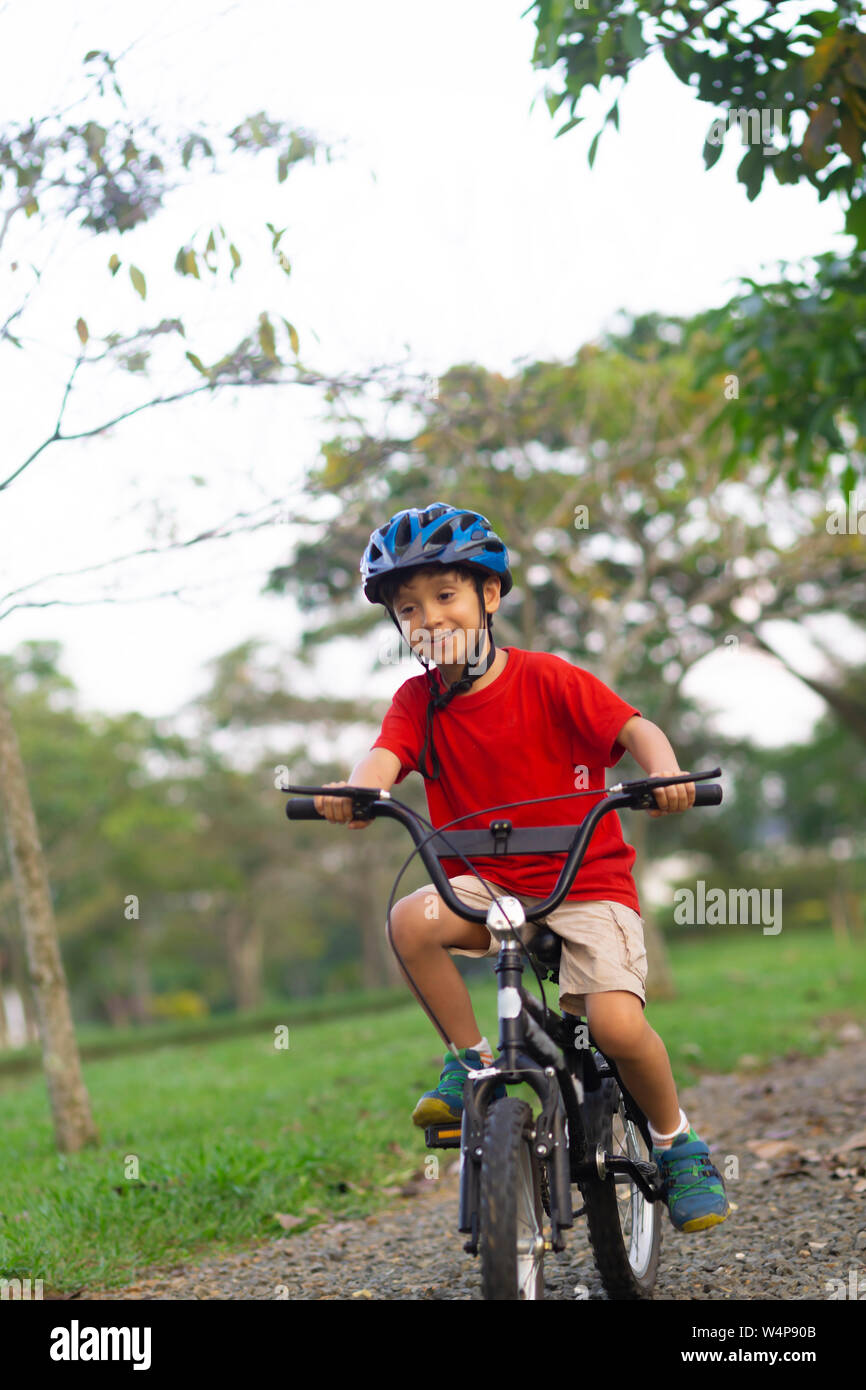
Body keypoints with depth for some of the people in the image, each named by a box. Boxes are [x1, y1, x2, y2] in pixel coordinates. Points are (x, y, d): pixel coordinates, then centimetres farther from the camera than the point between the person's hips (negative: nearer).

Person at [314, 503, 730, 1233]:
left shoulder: (547, 679, -8)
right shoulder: (419, 699, 0)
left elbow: (634, 727, -18)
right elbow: (386, 754, -19)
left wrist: (664, 771, -41)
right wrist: (357, 791, -43)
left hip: (587, 884, -3)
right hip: (488, 885, 3)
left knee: (616, 1023, -24)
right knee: (412, 920, -29)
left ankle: (679, 1145, 5)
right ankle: (473, 1064, -7)